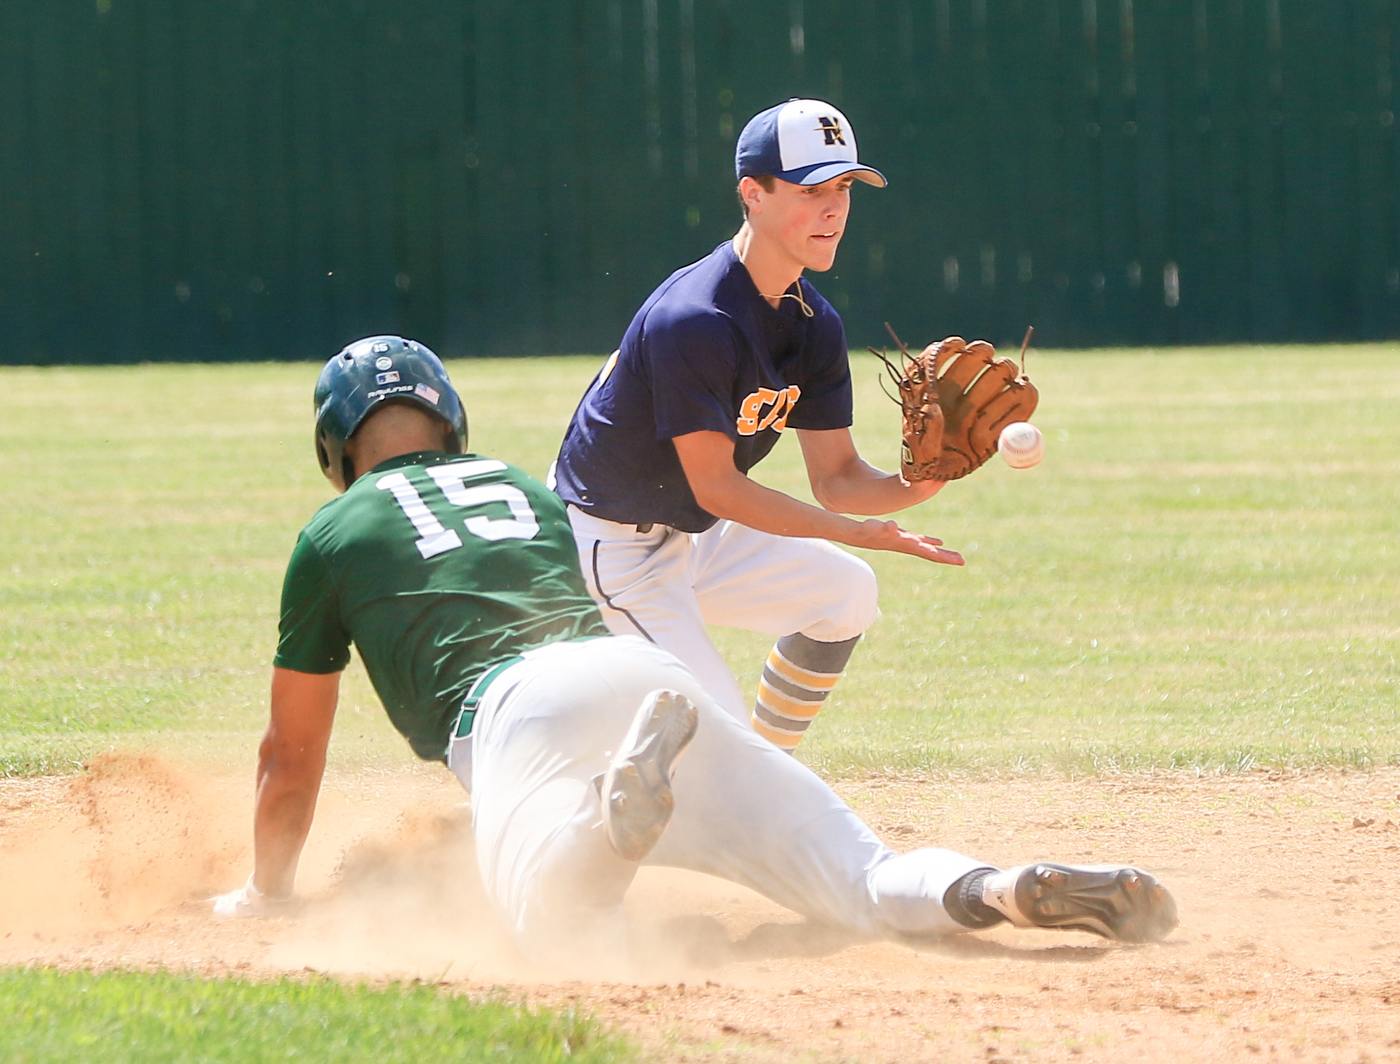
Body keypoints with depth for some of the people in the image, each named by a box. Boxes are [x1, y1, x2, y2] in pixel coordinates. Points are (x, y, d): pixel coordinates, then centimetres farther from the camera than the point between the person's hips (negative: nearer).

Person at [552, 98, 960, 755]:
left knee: (844, 589, 6)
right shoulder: (693, 322, -28)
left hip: (690, 539, 9)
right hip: (607, 547, -9)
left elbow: (836, 476, 1)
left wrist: (916, 484, -21)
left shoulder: (814, 325, 0)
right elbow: (715, 486, -27)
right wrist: (857, 533, -30)